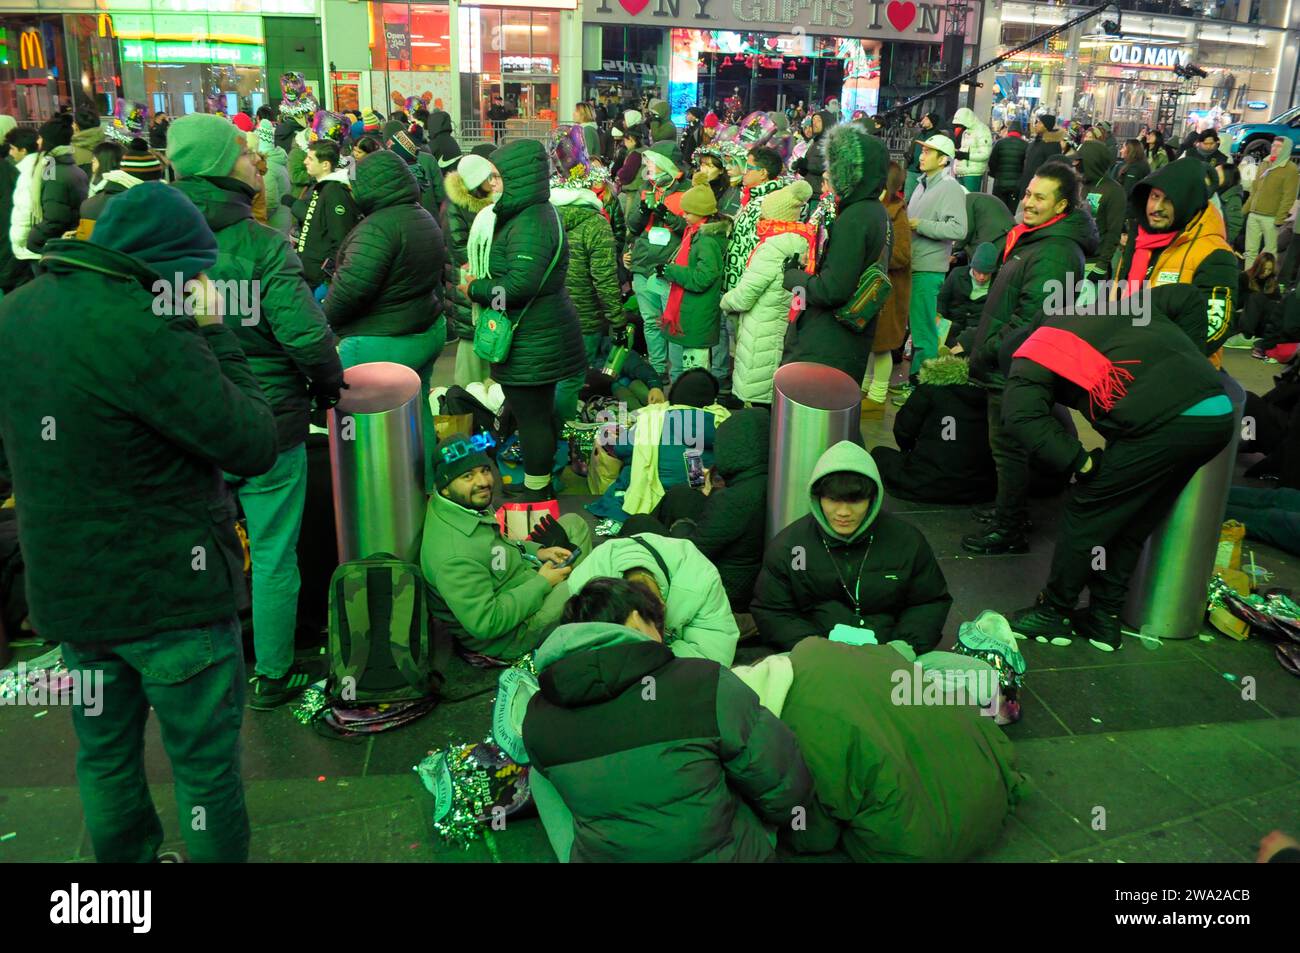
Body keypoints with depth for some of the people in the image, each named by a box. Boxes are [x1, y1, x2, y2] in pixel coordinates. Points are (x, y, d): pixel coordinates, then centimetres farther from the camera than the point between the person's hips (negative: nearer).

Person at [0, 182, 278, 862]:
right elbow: (254, 447, -20)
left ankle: (127, 860, 42)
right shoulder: (141, 329, -24)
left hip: (63, 589, 8)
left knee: (105, 754, 23)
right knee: (205, 766, 9)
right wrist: (213, 335, -10)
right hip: (172, 594, -8)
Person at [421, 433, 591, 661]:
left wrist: (536, 552, 1)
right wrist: (541, 583, -23)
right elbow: (485, 624, -33)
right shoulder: (454, 555, -36)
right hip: (509, 636, -10)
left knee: (574, 523, 11)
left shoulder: (464, 504, -6)